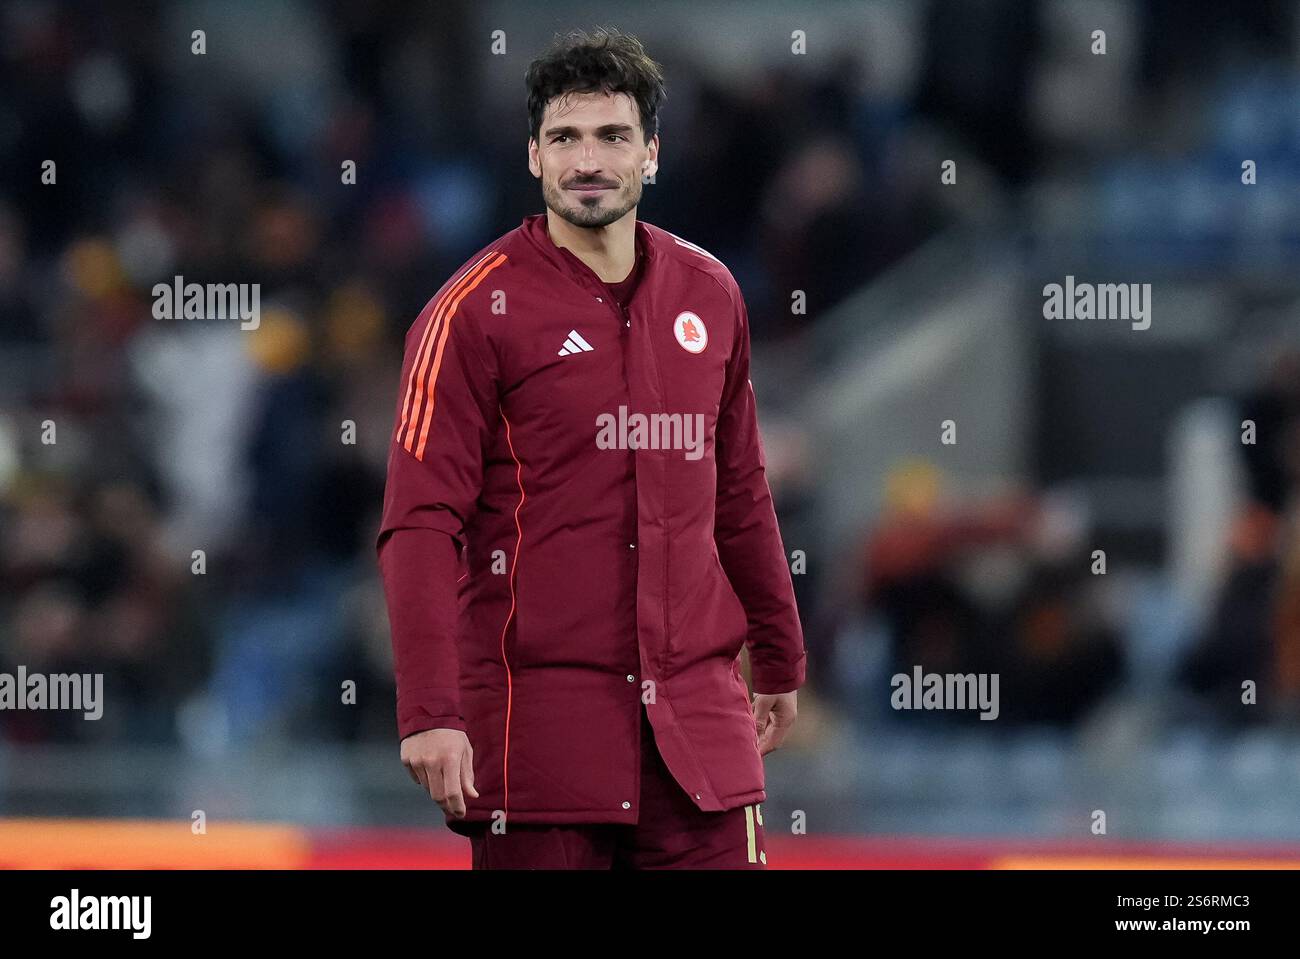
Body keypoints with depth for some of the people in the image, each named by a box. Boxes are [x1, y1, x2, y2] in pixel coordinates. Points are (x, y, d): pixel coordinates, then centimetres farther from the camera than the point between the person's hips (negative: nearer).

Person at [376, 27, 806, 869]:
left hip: (697, 711, 4)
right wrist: (430, 712, -19)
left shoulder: (710, 295, 10)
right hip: (539, 713, -4)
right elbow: (421, 524, -11)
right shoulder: (477, 311, -5)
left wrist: (779, 658, 25)